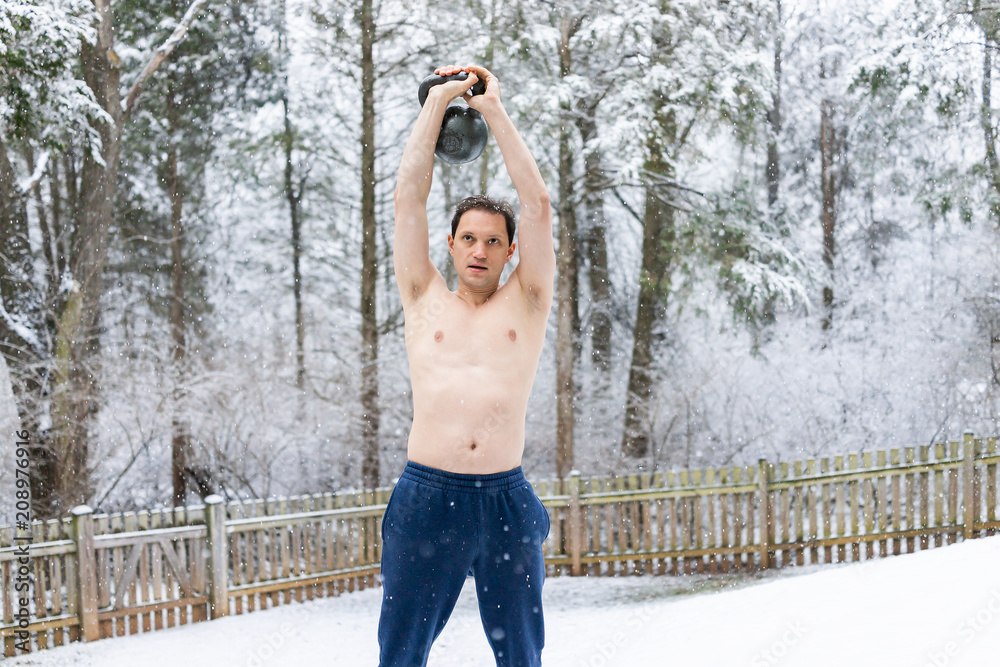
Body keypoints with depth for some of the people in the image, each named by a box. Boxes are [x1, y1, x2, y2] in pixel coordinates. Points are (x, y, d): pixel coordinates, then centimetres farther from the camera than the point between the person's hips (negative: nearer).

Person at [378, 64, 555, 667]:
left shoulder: (526, 304, 10)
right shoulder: (425, 299, 11)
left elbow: (538, 203, 4)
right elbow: (410, 195, 8)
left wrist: (495, 109, 8)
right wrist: (438, 101, 10)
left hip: (507, 502, 0)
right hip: (427, 498, 0)